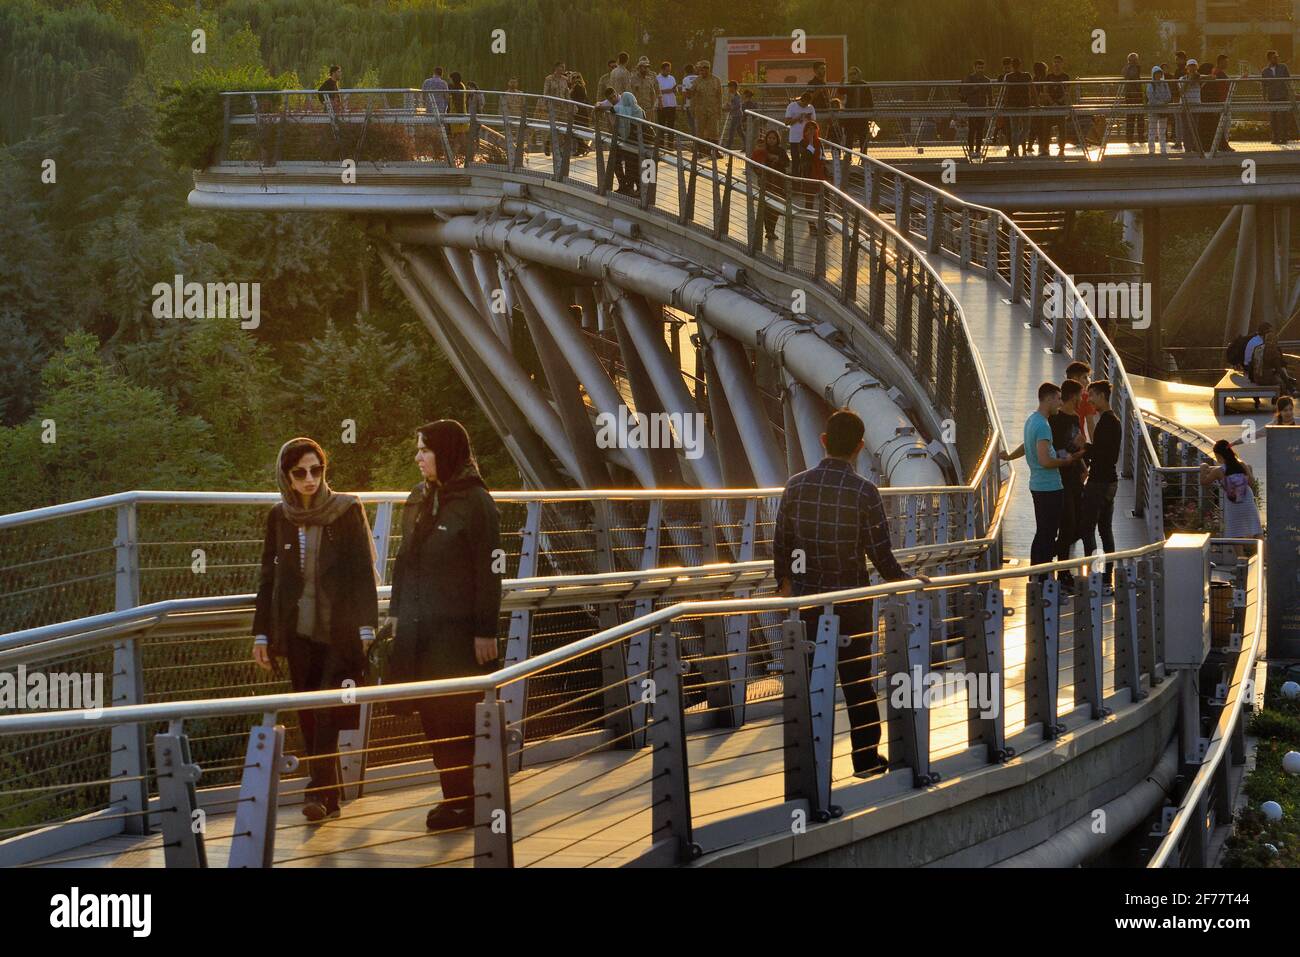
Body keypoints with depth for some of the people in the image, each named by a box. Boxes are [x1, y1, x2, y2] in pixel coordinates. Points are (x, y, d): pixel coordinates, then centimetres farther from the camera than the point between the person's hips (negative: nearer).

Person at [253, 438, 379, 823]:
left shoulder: (347, 511, -1)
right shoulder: (279, 517, 8)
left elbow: (364, 571, -2)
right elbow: (268, 577, 13)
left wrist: (366, 627, -9)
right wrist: (262, 633, 10)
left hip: (339, 631, -3)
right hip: (298, 632, 3)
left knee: (327, 714, -14)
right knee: (310, 716, 3)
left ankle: (319, 790, -14)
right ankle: (328, 796, 8)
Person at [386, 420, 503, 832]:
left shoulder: (475, 502, -10)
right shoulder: (419, 499, 10)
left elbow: (488, 571, -11)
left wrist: (486, 631, -13)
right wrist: (397, 612, 14)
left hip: (456, 628, -6)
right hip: (418, 625, 6)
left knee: (452, 716, -2)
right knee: (431, 714, 8)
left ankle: (461, 801, 7)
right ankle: (454, 796, 17)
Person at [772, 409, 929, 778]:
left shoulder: (796, 485, -5)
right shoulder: (864, 492, -14)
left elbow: (780, 543, 3)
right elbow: (880, 554, -11)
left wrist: (784, 580, 21)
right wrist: (908, 580, 7)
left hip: (807, 599, 2)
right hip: (852, 601, -2)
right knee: (859, 683, 12)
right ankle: (866, 758, 21)